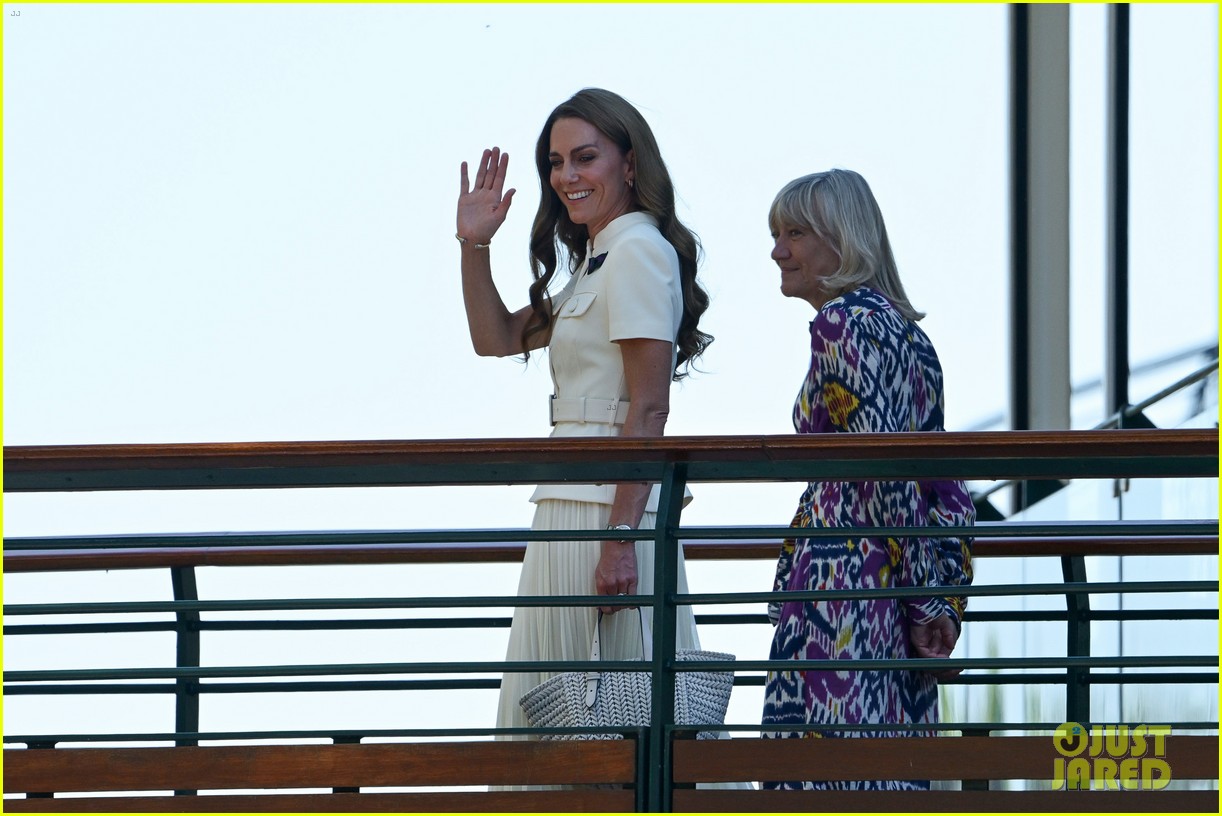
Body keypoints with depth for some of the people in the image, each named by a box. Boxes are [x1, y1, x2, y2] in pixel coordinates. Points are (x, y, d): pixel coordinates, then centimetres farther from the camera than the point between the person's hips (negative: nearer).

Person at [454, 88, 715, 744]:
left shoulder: (637, 251, -11)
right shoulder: (598, 261, 21)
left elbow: (649, 409, -18)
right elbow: (497, 337, 27)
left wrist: (619, 537, -24)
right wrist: (474, 245, 13)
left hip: (606, 508, -10)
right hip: (572, 508, 10)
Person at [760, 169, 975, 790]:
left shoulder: (842, 322, -8)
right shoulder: (906, 332, 19)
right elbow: (948, 493, 18)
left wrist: (924, 595, -15)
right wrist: (942, 599, 15)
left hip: (841, 583, -9)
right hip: (897, 596, 9)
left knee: (831, 769, -11)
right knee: (889, 778, 7)